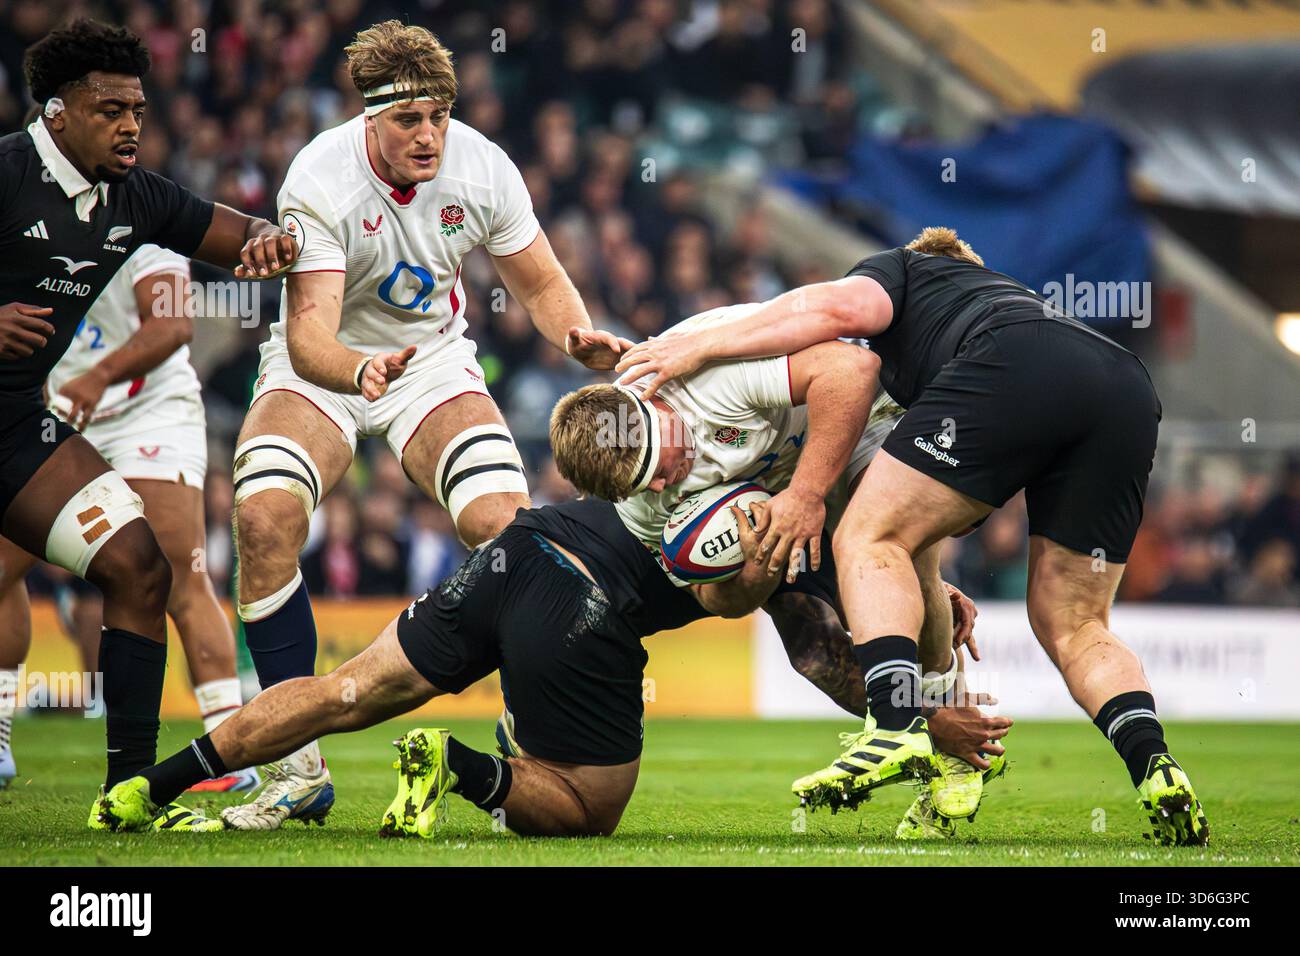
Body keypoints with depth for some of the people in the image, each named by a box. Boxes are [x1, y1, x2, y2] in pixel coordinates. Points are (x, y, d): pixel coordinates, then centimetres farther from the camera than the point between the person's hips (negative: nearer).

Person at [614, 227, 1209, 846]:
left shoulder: (896, 267, 30)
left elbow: (849, 306, 4)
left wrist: (701, 345, 8)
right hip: (1129, 390, 7)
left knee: (868, 537, 3)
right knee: (1071, 625, 15)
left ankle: (899, 728, -17)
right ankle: (1154, 767, -9)